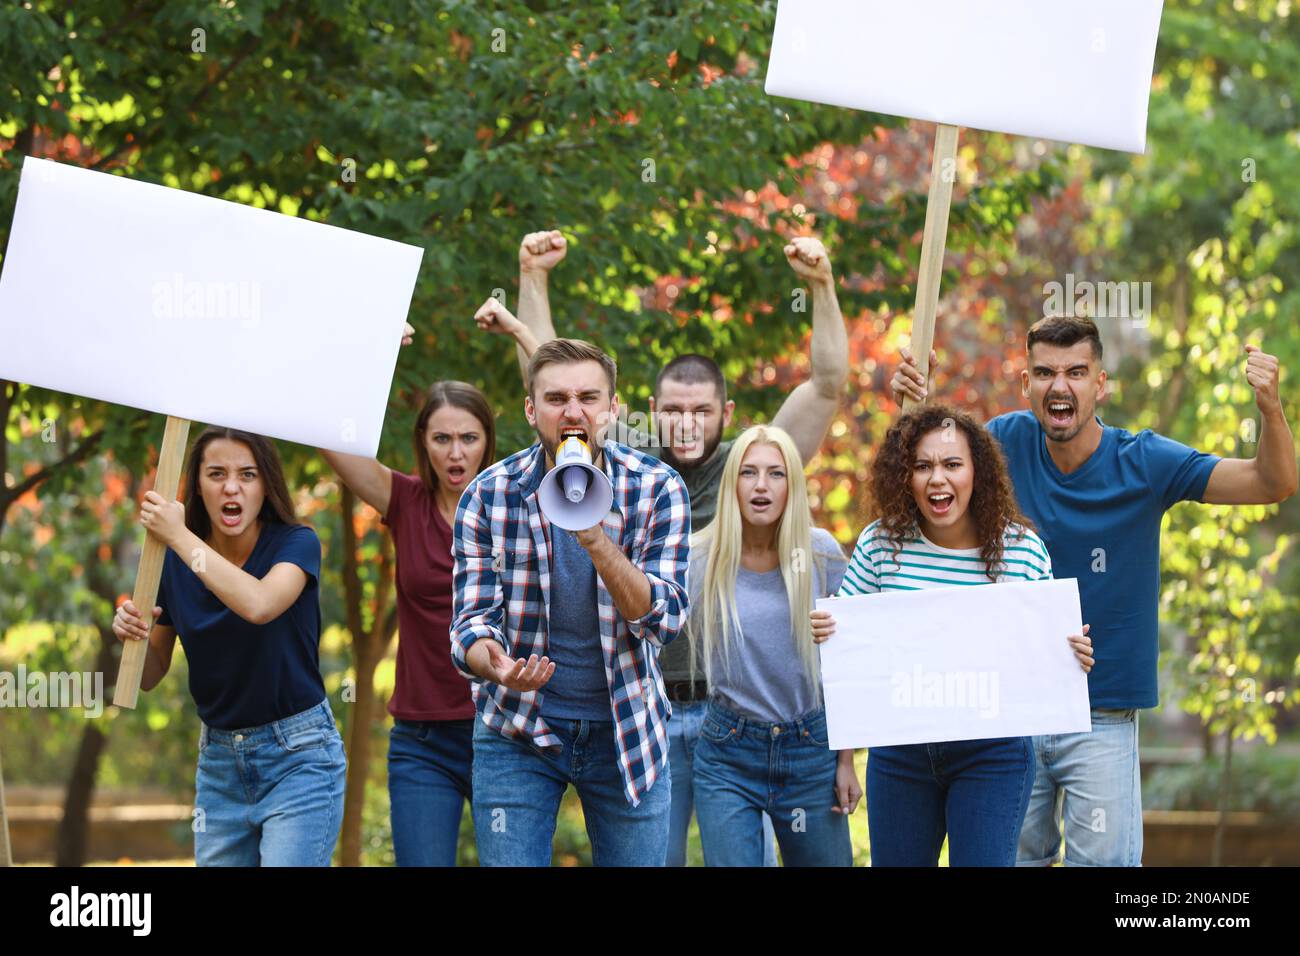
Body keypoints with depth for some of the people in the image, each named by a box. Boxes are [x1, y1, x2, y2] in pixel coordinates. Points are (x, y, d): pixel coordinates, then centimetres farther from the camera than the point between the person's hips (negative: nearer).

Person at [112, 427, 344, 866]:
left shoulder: (296, 544, -11)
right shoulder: (174, 562, 0)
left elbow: (258, 605, -34)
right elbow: (150, 676, 8)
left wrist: (180, 537, -27)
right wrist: (129, 631, -14)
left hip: (297, 758, -5)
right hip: (219, 760, 5)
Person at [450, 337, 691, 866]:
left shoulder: (657, 488, -9)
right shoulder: (488, 496, -9)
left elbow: (664, 618, -16)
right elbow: (472, 620, -9)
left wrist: (597, 541, -31)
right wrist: (493, 663, -33)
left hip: (626, 732, 1)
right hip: (517, 733, 0)